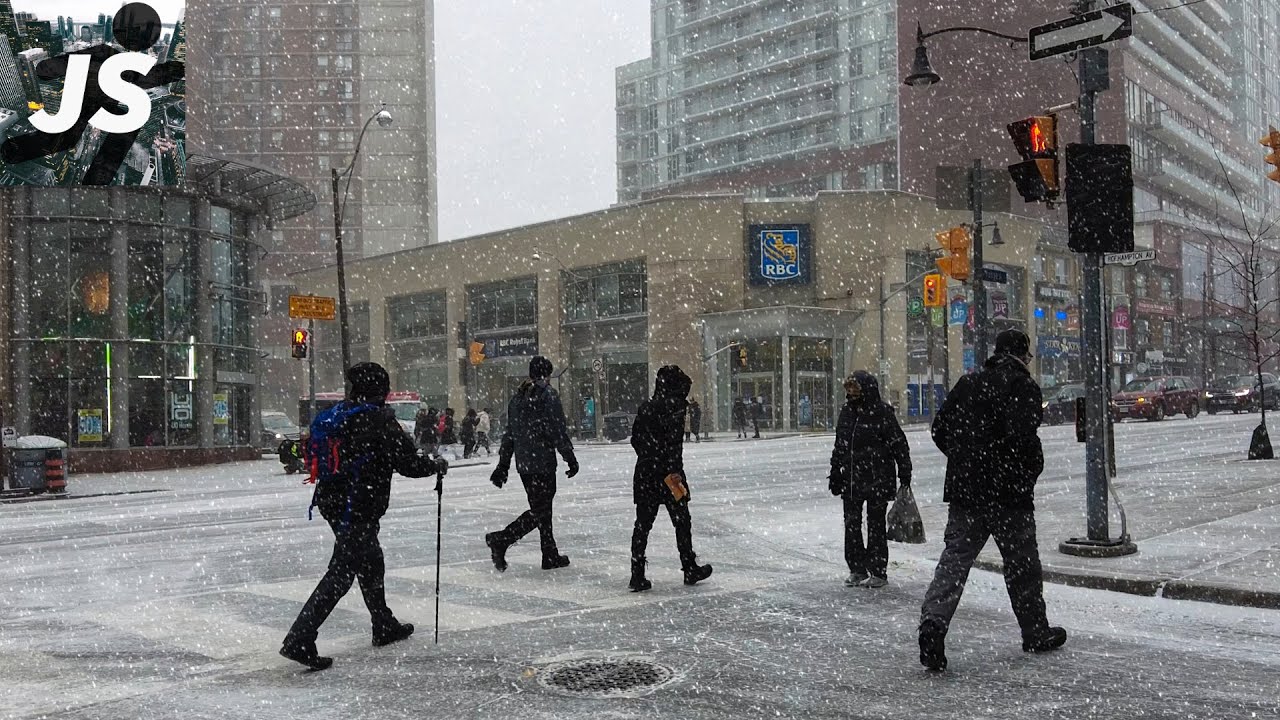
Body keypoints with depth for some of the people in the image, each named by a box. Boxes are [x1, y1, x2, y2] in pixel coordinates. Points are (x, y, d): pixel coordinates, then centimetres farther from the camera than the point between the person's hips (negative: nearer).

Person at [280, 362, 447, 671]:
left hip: (331, 501, 9)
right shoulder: (380, 422, -16)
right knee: (342, 572, -6)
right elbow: (409, 463, -14)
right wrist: (437, 466, 3)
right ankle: (299, 641, -10)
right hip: (359, 509, -9)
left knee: (370, 561, 22)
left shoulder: (336, 415, 7)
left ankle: (385, 626, 36)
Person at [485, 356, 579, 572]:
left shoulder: (517, 398, 12)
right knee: (540, 510, -4)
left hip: (523, 463, 8)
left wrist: (503, 465, 18)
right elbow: (559, 433, -13)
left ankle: (551, 556, 21)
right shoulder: (549, 397, -9)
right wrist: (571, 459, -5)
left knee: (542, 507, 15)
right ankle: (500, 540, -16)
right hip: (543, 463, -8)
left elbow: (509, 434, 15)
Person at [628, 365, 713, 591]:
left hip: (644, 473, 6)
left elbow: (635, 439, 11)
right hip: (668, 473, -6)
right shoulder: (674, 406, -11)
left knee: (642, 524, 6)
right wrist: (673, 470, -20)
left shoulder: (646, 407, 10)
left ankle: (637, 576, 3)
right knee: (682, 522, 9)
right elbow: (673, 441, -20)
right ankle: (690, 570, 21)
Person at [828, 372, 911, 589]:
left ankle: (878, 572, 11)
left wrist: (905, 474, -9)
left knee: (875, 524, 1)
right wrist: (835, 473, 18)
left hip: (877, 479, -6)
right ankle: (857, 569, 20)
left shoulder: (882, 412, -10)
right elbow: (839, 446, 17)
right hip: (851, 479, 6)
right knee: (851, 524, 9)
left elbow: (899, 444, -8)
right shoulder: (847, 411, 9)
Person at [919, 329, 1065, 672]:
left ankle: (934, 618, -17)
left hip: (963, 489, 5)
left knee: (955, 555, 2)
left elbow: (940, 429, 12)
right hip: (1008, 492, -5)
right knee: (1022, 564, 10)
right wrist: (1032, 469, -4)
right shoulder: (1023, 386, -8)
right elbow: (1022, 435, -21)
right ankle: (1036, 633, 25)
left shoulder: (967, 383, 11)